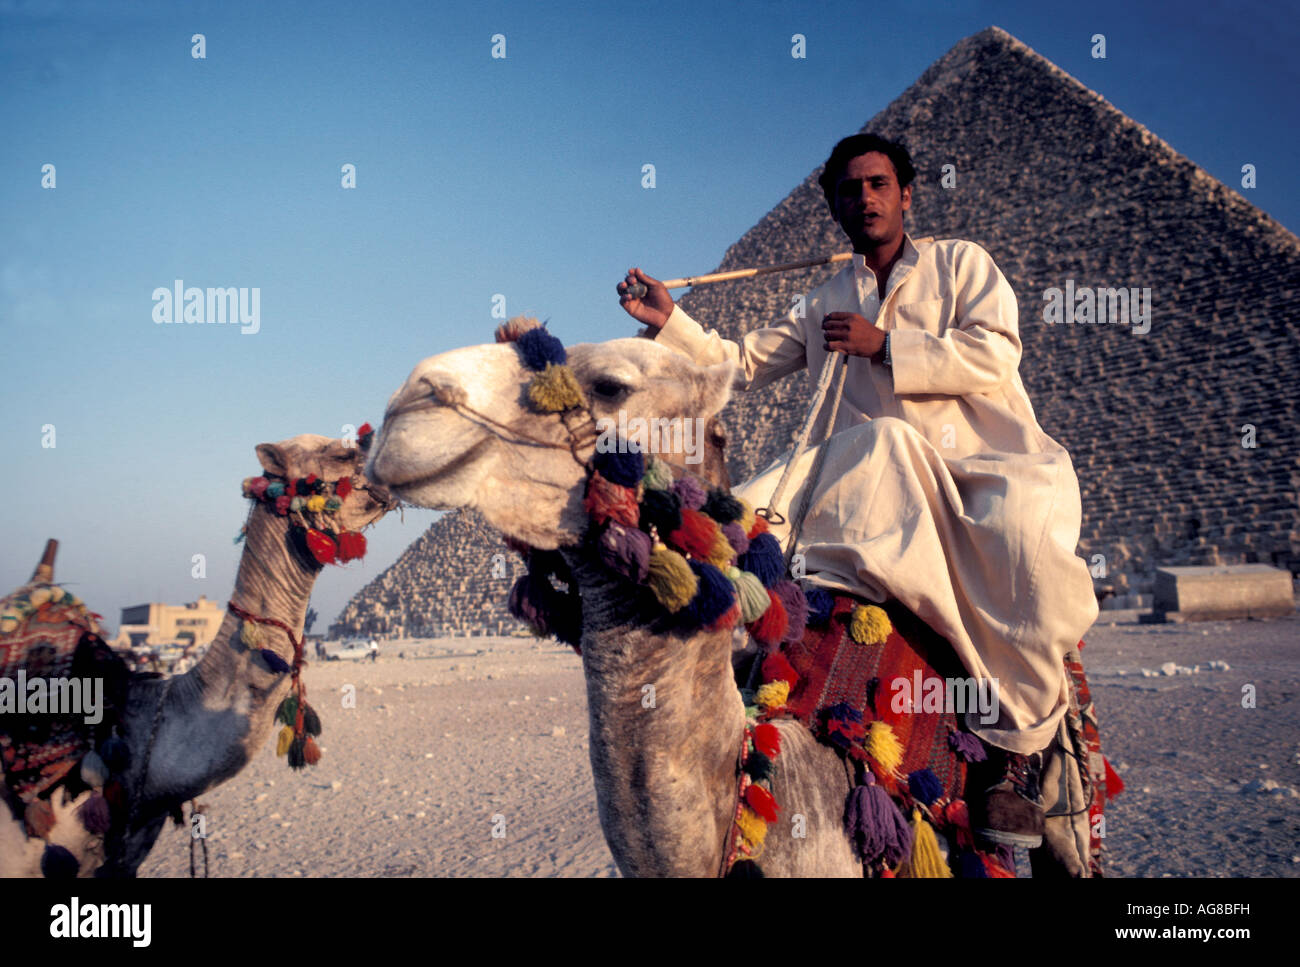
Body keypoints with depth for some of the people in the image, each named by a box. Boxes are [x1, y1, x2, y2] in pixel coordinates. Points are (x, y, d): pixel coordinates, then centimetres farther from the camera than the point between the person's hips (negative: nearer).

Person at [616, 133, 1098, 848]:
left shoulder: (961, 263, 13)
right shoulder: (825, 304, 25)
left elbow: (994, 357, -3)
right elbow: (744, 363, 22)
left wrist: (884, 344, -6)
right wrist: (670, 323, 9)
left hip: (983, 461, -3)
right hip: (878, 474, 3)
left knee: (1028, 546, -35)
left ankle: (1020, 741, -20)